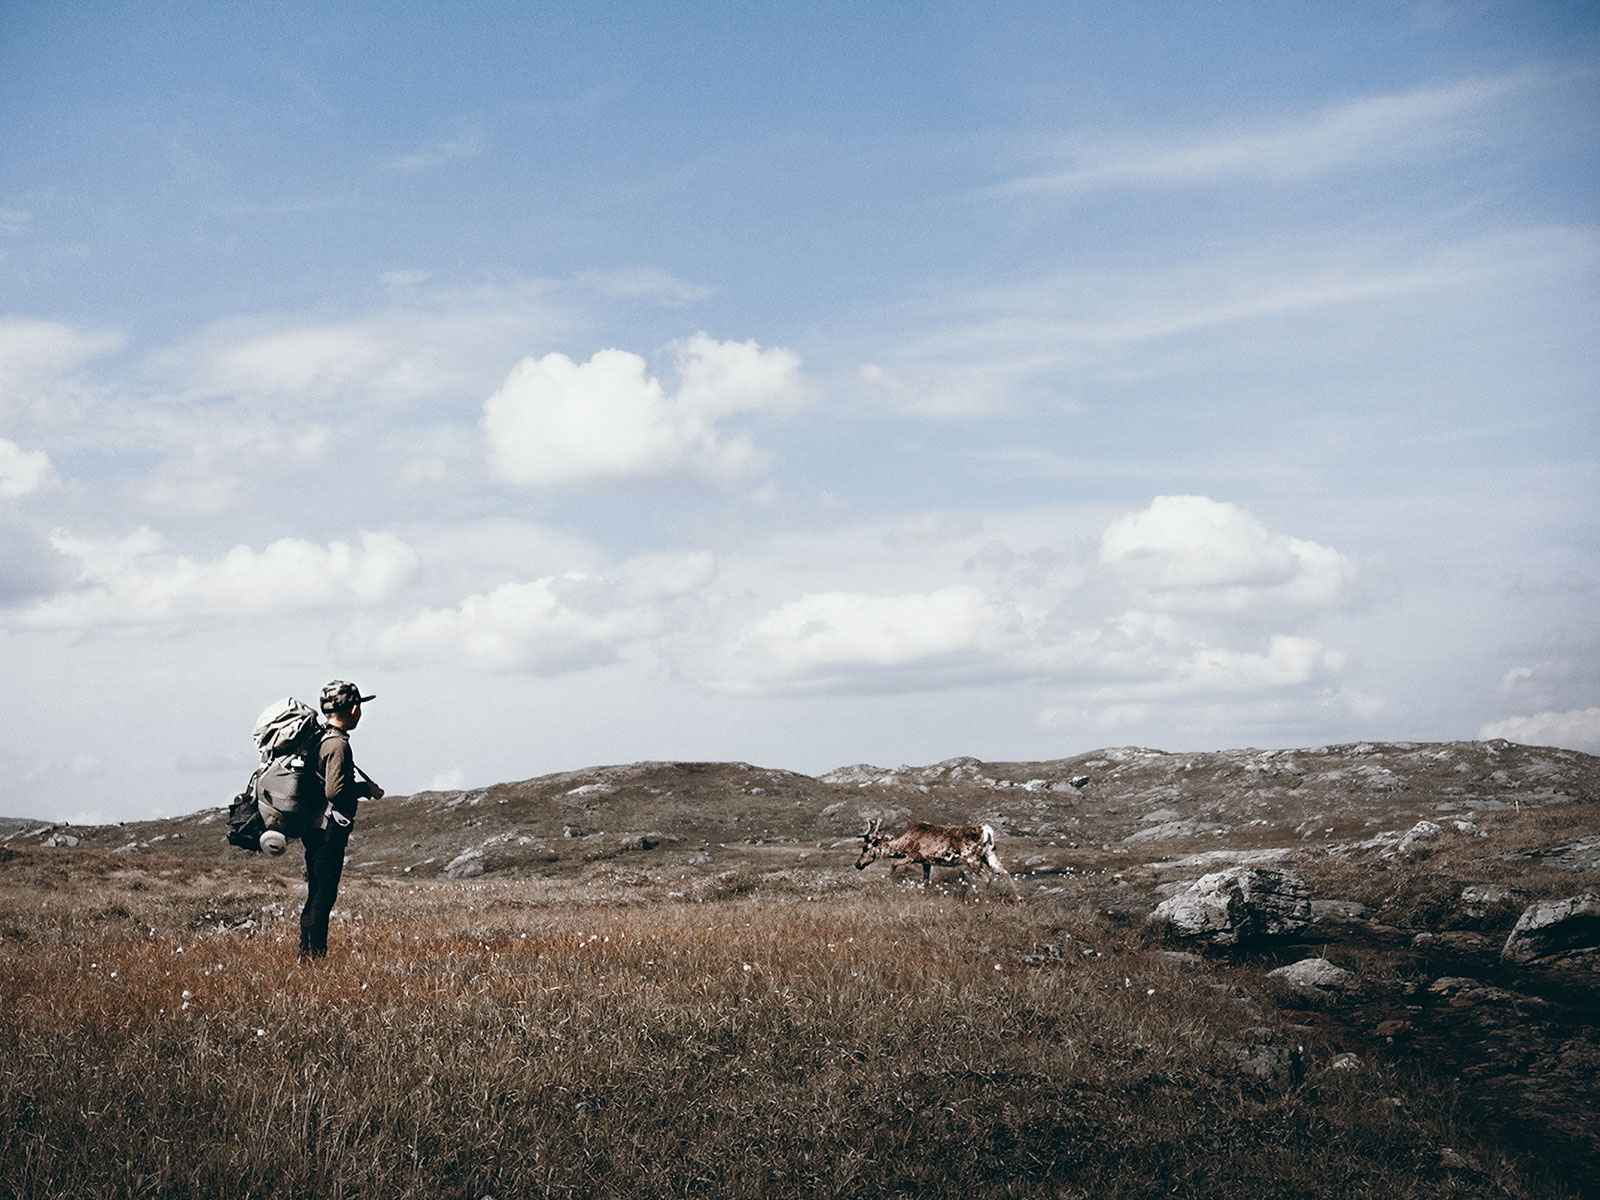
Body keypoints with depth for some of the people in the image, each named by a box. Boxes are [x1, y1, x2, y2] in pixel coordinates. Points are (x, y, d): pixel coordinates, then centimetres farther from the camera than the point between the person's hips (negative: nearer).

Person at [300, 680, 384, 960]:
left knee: (315, 895, 14)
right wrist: (366, 789, -10)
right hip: (329, 831, -10)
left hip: (315, 830, 10)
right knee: (323, 897, -6)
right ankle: (316, 955, -4)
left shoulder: (320, 738, 13)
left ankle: (306, 954, 19)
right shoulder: (338, 744, -17)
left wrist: (361, 785, 16)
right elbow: (334, 791, -24)